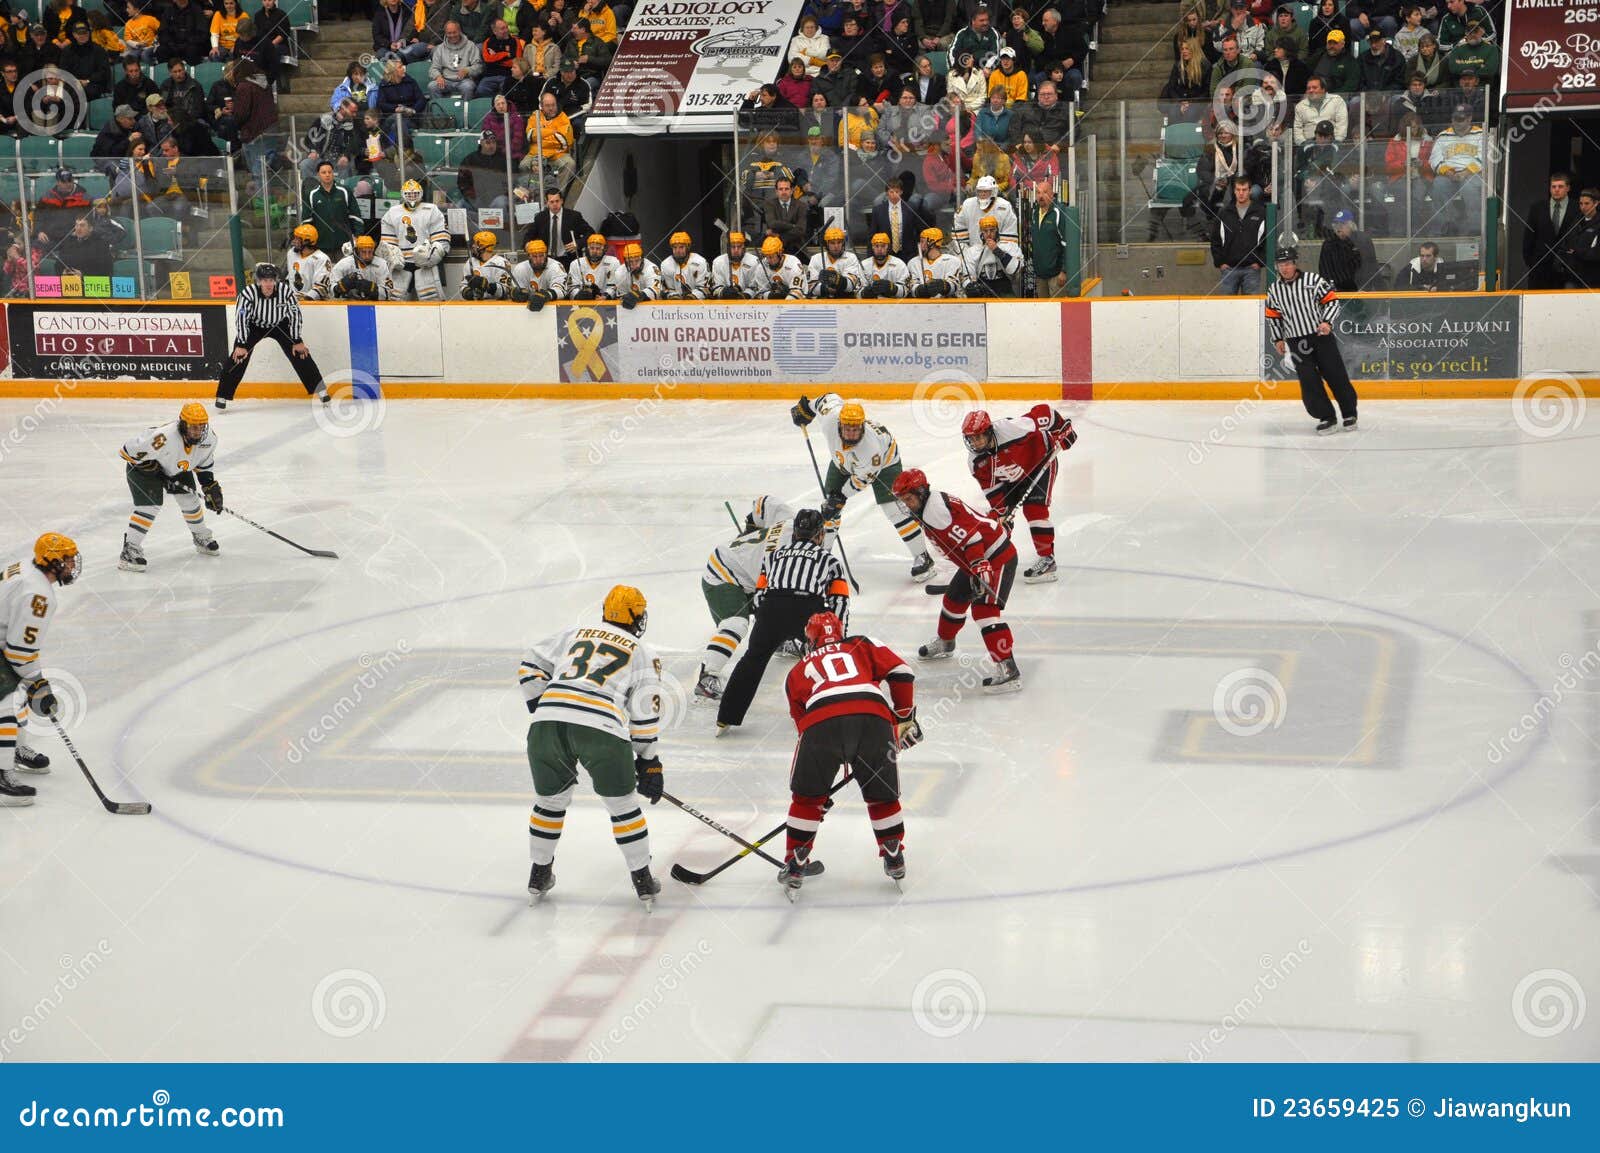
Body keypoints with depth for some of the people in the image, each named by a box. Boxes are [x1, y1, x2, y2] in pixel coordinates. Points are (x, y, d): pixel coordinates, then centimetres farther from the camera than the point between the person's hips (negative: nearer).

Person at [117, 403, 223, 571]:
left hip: (177, 468, 7)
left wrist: (211, 487, -2)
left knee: (190, 500, 9)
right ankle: (129, 551, -20)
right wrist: (152, 468, -26)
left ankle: (202, 538, 35)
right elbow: (128, 451, -34)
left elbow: (204, 465, 2)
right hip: (143, 467, -7)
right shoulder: (164, 438, -43)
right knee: (150, 505, -21)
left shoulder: (209, 439, -21)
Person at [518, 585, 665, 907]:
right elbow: (645, 713, 15)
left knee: (551, 800, 23)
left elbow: (530, 669, 25)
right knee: (622, 804, 15)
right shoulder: (643, 652, 22)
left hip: (546, 723, 3)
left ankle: (539, 877, 32)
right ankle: (643, 881, 21)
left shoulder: (574, 633, 29)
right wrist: (648, 763, 22)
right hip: (602, 728, -3)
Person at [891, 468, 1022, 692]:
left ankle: (1007, 668, -26)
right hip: (979, 558, 11)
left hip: (998, 556, -11)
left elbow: (968, 535, -29)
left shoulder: (934, 508, -21)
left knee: (984, 607, -20)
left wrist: (980, 566, -34)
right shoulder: (929, 506, 12)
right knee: (955, 598, 24)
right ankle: (944, 642, 49)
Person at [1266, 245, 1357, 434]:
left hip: (1322, 335, -3)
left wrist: (1326, 322, -14)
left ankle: (1350, 414, 16)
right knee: (1308, 381, -7)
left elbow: (1332, 299, -2)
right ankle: (1327, 418, 2)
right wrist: (1277, 339, 11)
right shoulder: (1274, 290, 5)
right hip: (1297, 342, 3)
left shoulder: (1313, 280, -7)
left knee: (1336, 375, 0)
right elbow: (1273, 316, 16)